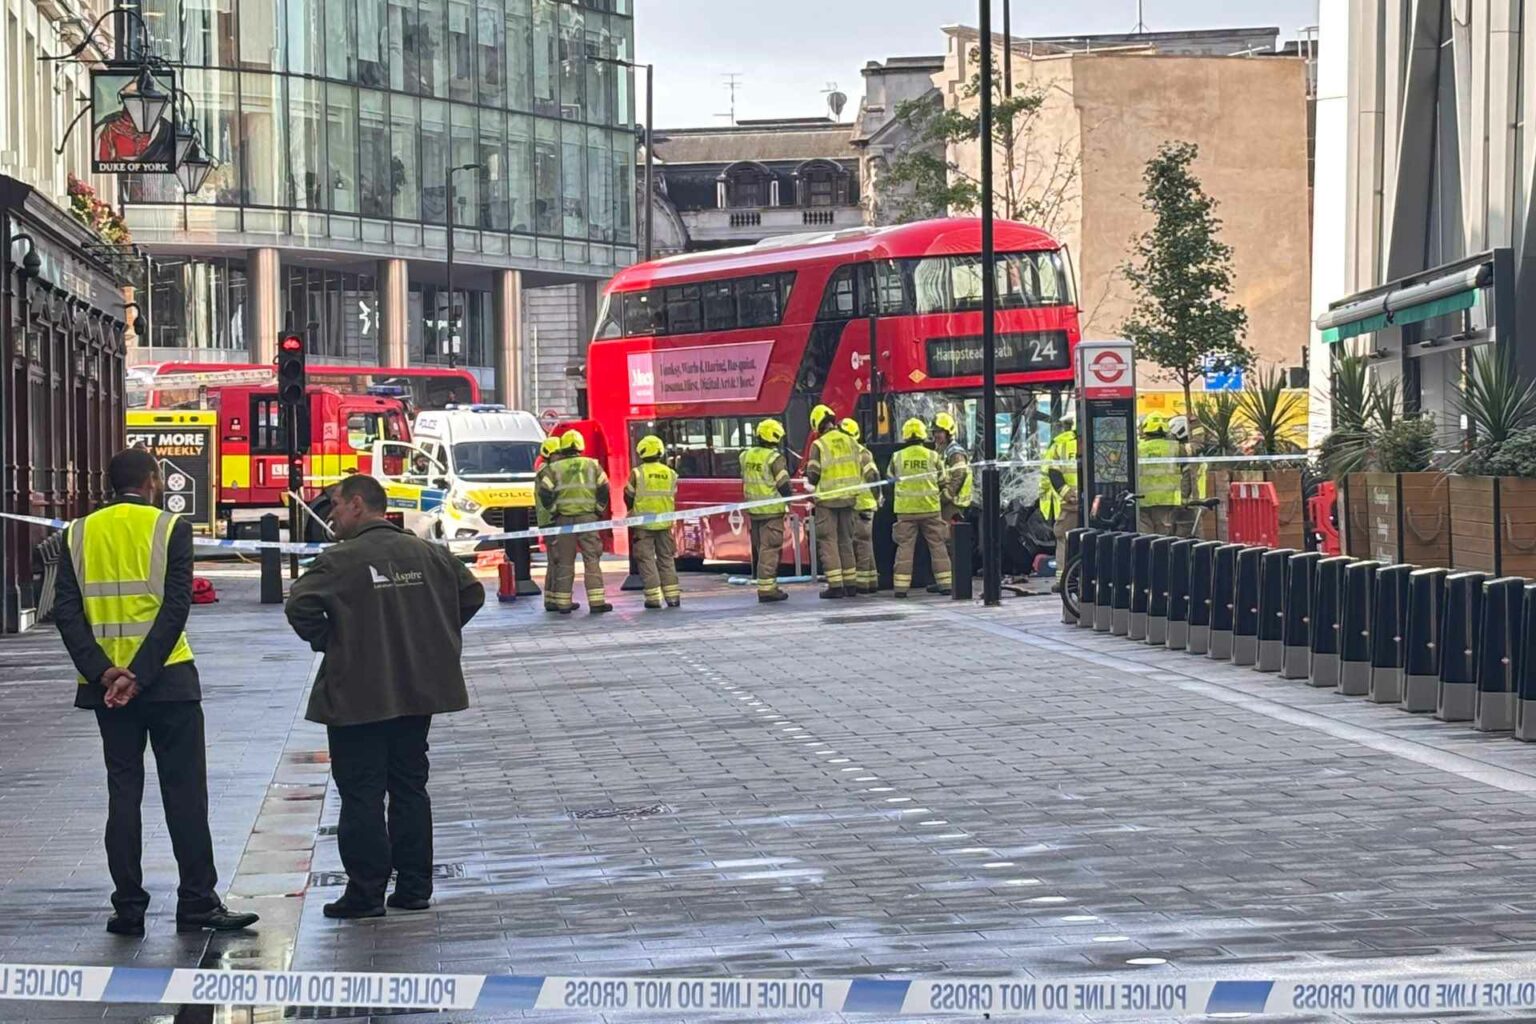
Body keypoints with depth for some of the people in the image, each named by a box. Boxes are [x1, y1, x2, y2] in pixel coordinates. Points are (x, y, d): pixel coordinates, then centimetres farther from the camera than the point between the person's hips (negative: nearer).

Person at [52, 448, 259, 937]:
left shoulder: (79, 534, 5)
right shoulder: (170, 528, -4)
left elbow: (67, 612, -3)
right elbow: (176, 607, -14)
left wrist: (102, 672, -10)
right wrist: (140, 674, -16)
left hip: (106, 683, 3)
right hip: (167, 678, -3)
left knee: (123, 792, 8)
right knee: (184, 794, 3)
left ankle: (128, 909, 6)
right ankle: (197, 904, 2)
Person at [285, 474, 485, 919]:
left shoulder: (341, 561, -13)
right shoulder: (430, 554, 4)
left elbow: (300, 606, -21)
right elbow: (472, 593, 10)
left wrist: (327, 642, -5)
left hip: (357, 697, -5)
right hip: (418, 694, 6)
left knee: (361, 794, 0)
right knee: (410, 787, 13)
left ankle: (366, 893, 0)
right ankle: (414, 887, 14)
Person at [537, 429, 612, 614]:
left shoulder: (556, 469, 3)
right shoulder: (592, 466, 4)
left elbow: (544, 492, -4)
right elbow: (604, 489, -2)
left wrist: (554, 510, 8)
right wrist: (599, 509, 9)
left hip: (564, 519, 1)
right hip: (587, 518, -1)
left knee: (564, 561, 6)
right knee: (592, 559, -1)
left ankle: (563, 603, 8)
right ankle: (596, 601, -9)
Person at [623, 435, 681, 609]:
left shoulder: (637, 473, -10)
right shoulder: (670, 473, 1)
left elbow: (628, 497, 0)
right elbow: (672, 498, 6)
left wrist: (633, 510, 21)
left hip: (643, 523, -3)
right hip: (664, 523, 3)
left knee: (647, 559, 2)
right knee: (666, 558, 13)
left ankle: (653, 598, -2)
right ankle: (672, 596, 11)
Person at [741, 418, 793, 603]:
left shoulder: (746, 456, 8)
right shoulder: (774, 458, -14)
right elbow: (783, 484, -13)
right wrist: (787, 503, 4)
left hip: (753, 510, 7)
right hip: (772, 511, -7)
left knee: (759, 549, 14)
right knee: (770, 549, -6)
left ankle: (768, 586, 20)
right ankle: (766, 589, -9)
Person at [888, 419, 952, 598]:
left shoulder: (897, 457, 0)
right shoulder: (933, 456, -1)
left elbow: (891, 480, 11)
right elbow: (942, 481, 7)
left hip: (905, 508, 0)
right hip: (930, 508, 0)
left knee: (905, 546, 3)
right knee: (937, 546, 8)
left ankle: (901, 586, -2)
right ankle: (945, 583, 8)